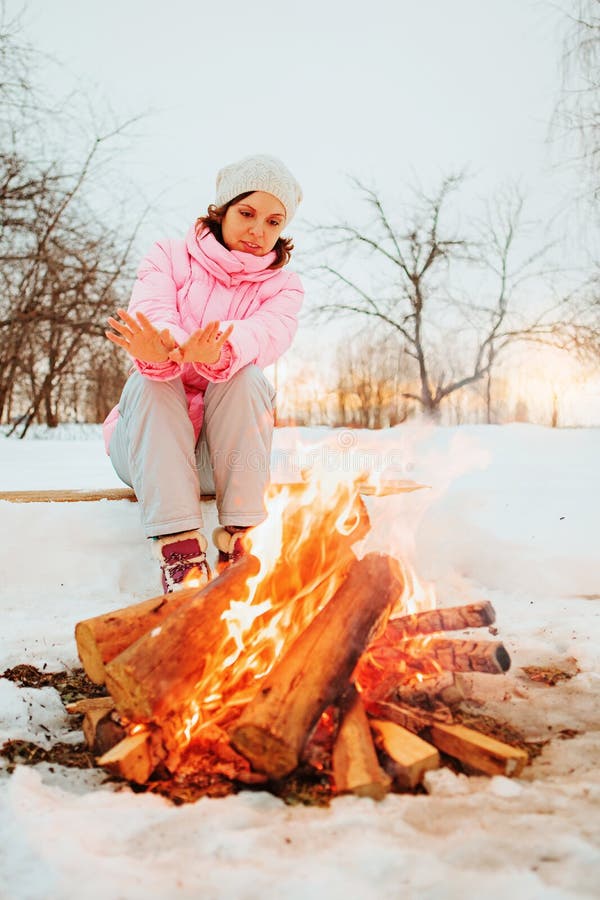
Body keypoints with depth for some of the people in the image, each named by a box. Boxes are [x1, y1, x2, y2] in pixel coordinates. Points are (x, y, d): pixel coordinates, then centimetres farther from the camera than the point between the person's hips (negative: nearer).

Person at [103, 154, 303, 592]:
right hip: (151, 442, 0)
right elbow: (151, 314, -19)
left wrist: (218, 351, -46)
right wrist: (159, 350, -46)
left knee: (245, 377, -28)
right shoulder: (168, 257, 4)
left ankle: (241, 540, -31)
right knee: (151, 381, -30)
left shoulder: (283, 286, 6)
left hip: (226, 445, 0)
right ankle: (180, 549, -40)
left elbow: (266, 333, -20)